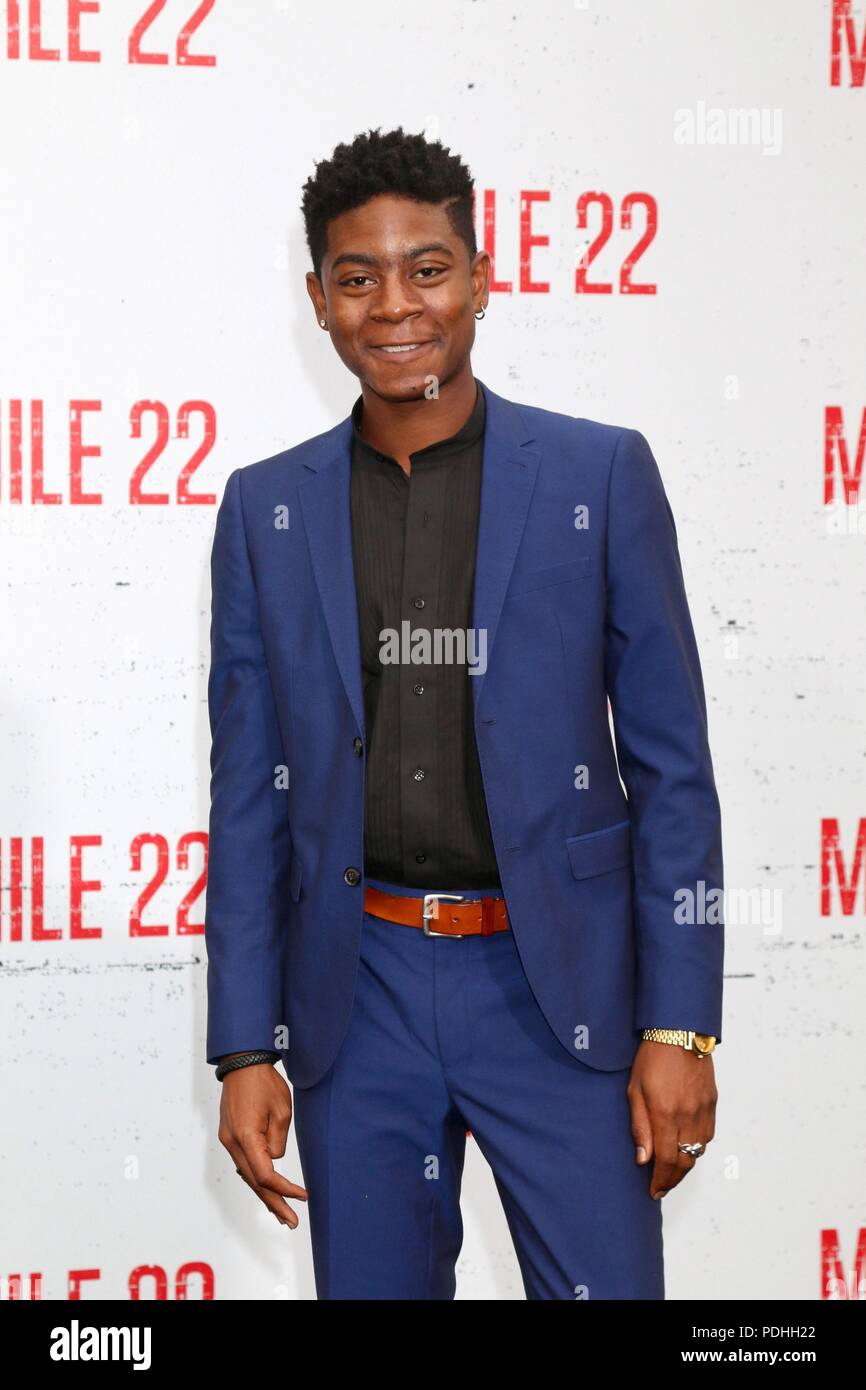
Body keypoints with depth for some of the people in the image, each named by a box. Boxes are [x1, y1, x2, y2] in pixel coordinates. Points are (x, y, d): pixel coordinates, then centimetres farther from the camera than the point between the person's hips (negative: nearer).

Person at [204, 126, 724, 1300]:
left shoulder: (601, 475, -1)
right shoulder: (266, 510, 5)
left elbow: (671, 764, -1)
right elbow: (249, 793, 7)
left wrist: (679, 1025, -6)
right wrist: (244, 1049, 3)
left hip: (557, 983, -2)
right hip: (358, 991, 2)